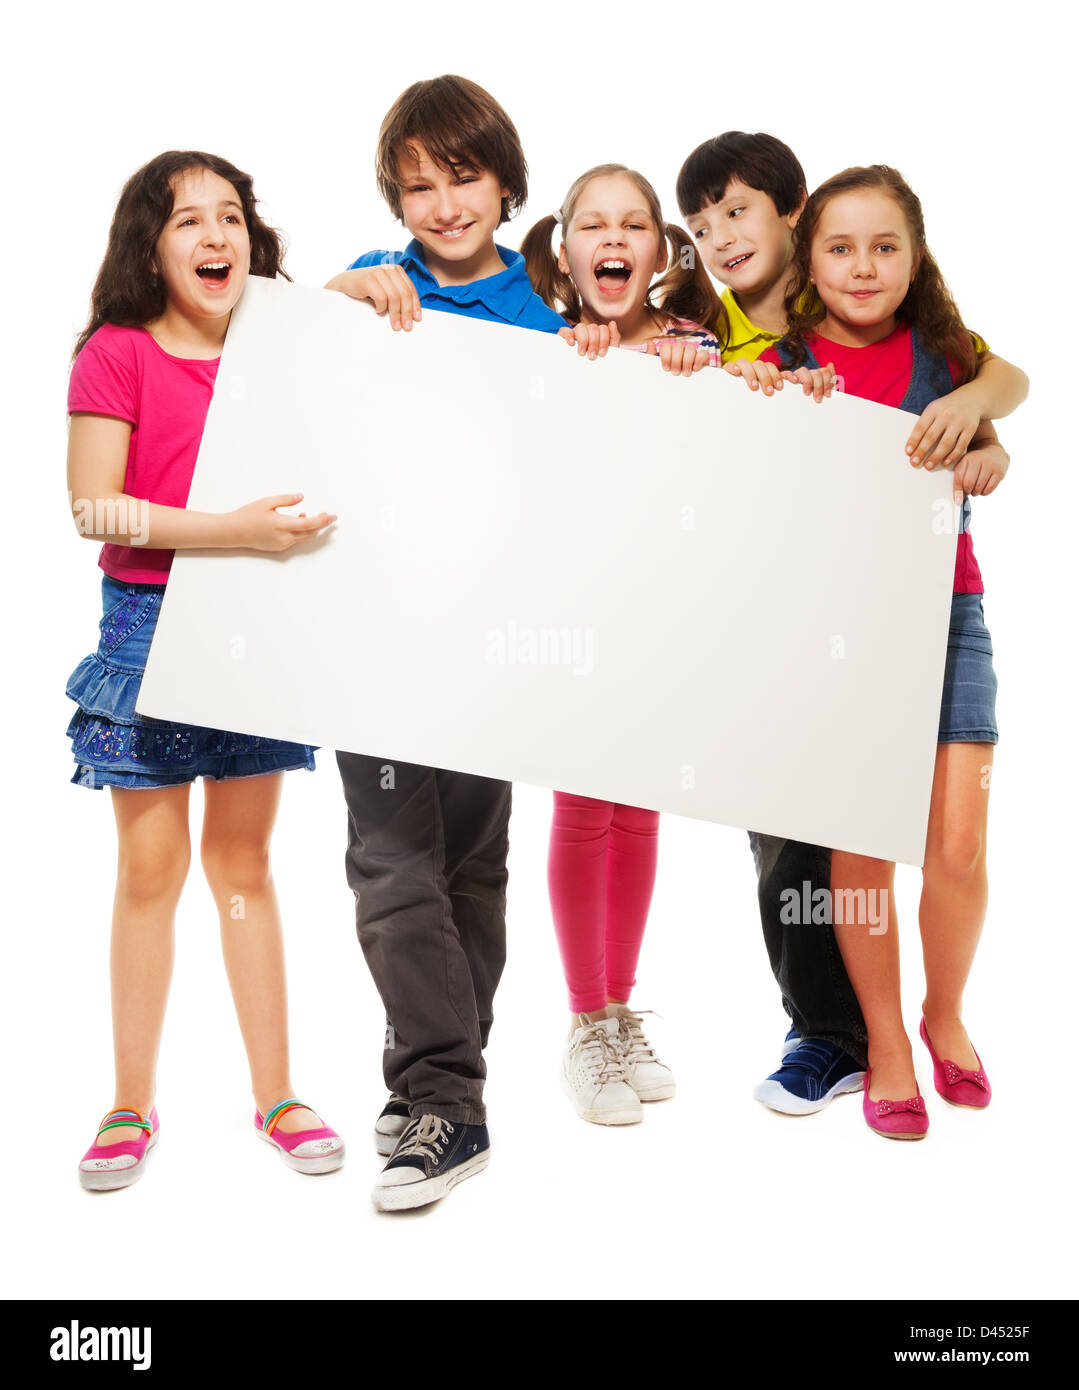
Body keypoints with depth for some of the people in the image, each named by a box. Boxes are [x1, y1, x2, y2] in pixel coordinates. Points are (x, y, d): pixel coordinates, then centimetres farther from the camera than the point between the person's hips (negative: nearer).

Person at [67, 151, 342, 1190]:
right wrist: (232, 528, -22)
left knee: (243, 863, 11)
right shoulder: (118, 353, -5)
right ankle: (132, 1105, 19)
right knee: (151, 868, 4)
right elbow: (93, 507, -14)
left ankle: (275, 1094, 21)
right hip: (150, 624, -3)